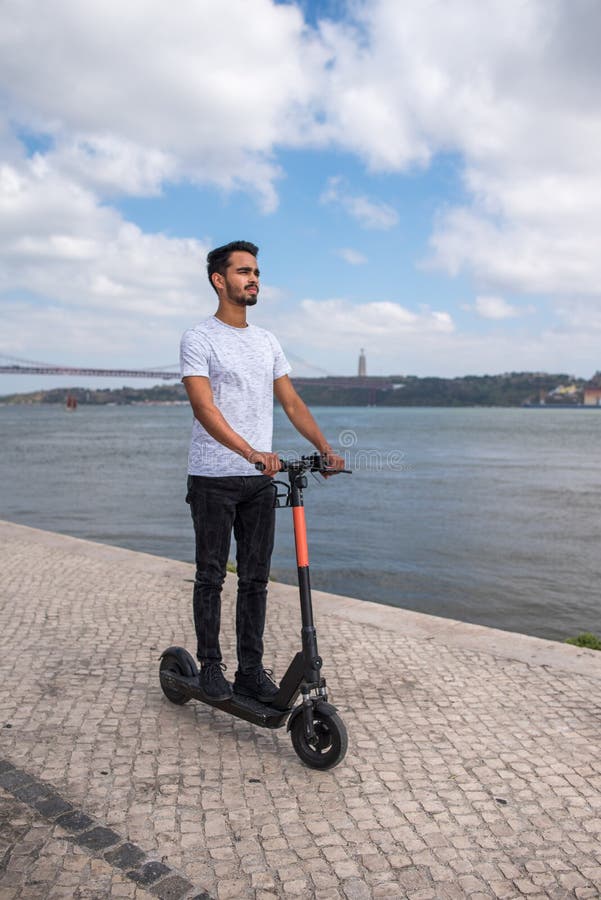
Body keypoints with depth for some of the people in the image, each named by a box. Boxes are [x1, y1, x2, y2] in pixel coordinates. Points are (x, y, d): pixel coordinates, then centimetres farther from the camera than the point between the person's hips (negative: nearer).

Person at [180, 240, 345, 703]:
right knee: (211, 577, 5)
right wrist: (251, 452, -31)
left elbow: (292, 403, 12)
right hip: (214, 478, -5)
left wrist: (326, 449, -2)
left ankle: (251, 671, 19)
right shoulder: (199, 339, -6)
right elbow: (204, 408, -18)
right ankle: (211, 667, 19)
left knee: (256, 578, 9)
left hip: (260, 479, 6)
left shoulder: (267, 341, 14)